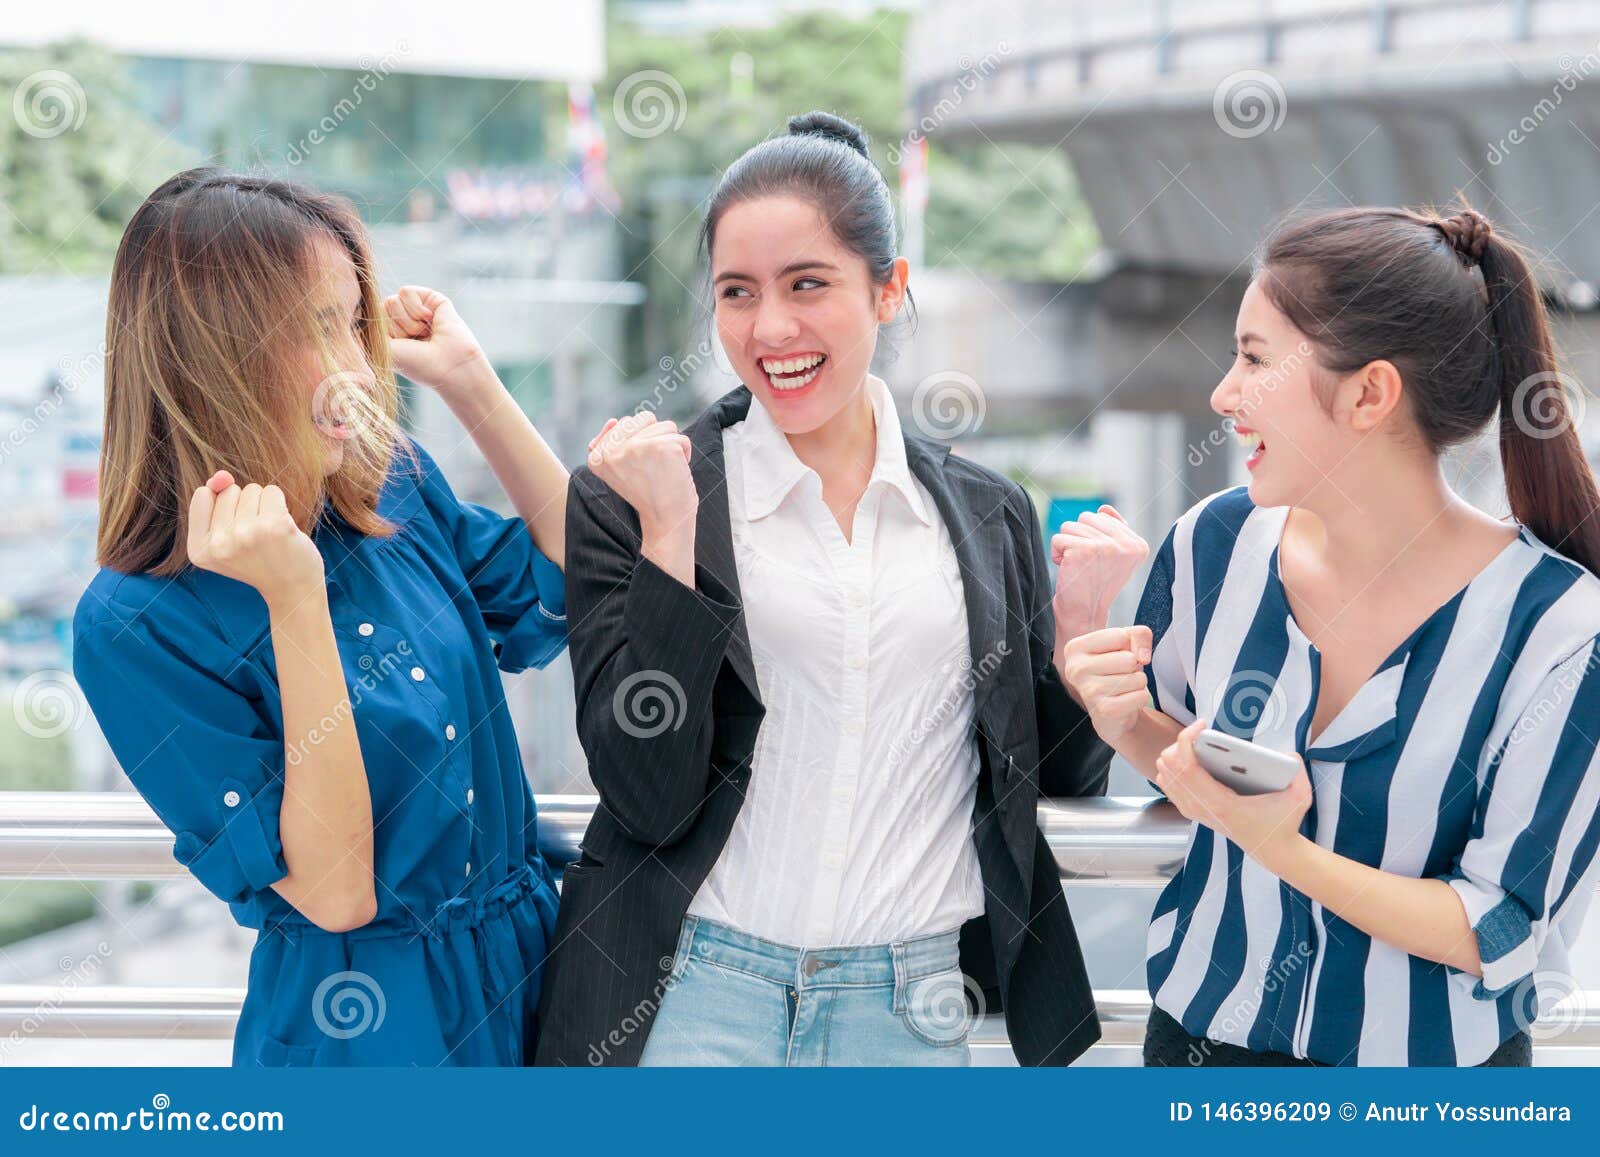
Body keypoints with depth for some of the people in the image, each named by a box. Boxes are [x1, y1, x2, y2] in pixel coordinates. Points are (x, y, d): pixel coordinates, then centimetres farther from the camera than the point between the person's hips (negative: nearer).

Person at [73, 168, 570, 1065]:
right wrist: (294, 601, -30)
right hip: (366, 1024, -6)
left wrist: (471, 385, -3)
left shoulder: (394, 484, -5)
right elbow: (334, 891, -23)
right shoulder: (136, 624, -20)